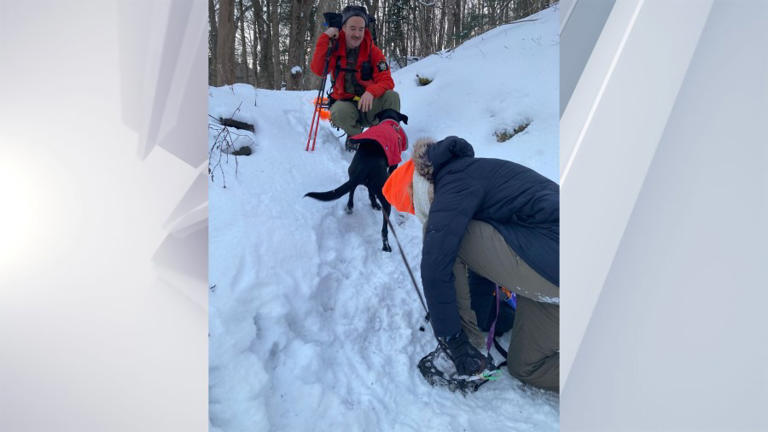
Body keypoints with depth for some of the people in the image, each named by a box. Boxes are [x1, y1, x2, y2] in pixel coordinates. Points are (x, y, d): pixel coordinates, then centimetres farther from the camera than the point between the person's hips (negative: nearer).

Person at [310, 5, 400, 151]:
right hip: (345, 102, -1)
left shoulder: (373, 51, -4)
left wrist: (371, 92, -34)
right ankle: (354, 134, -2)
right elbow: (317, 70, -20)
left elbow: (386, 81, -12)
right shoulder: (334, 49, -3)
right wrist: (325, 38, -22)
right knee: (338, 112, -35)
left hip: (369, 103, 1)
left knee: (392, 96, -26)